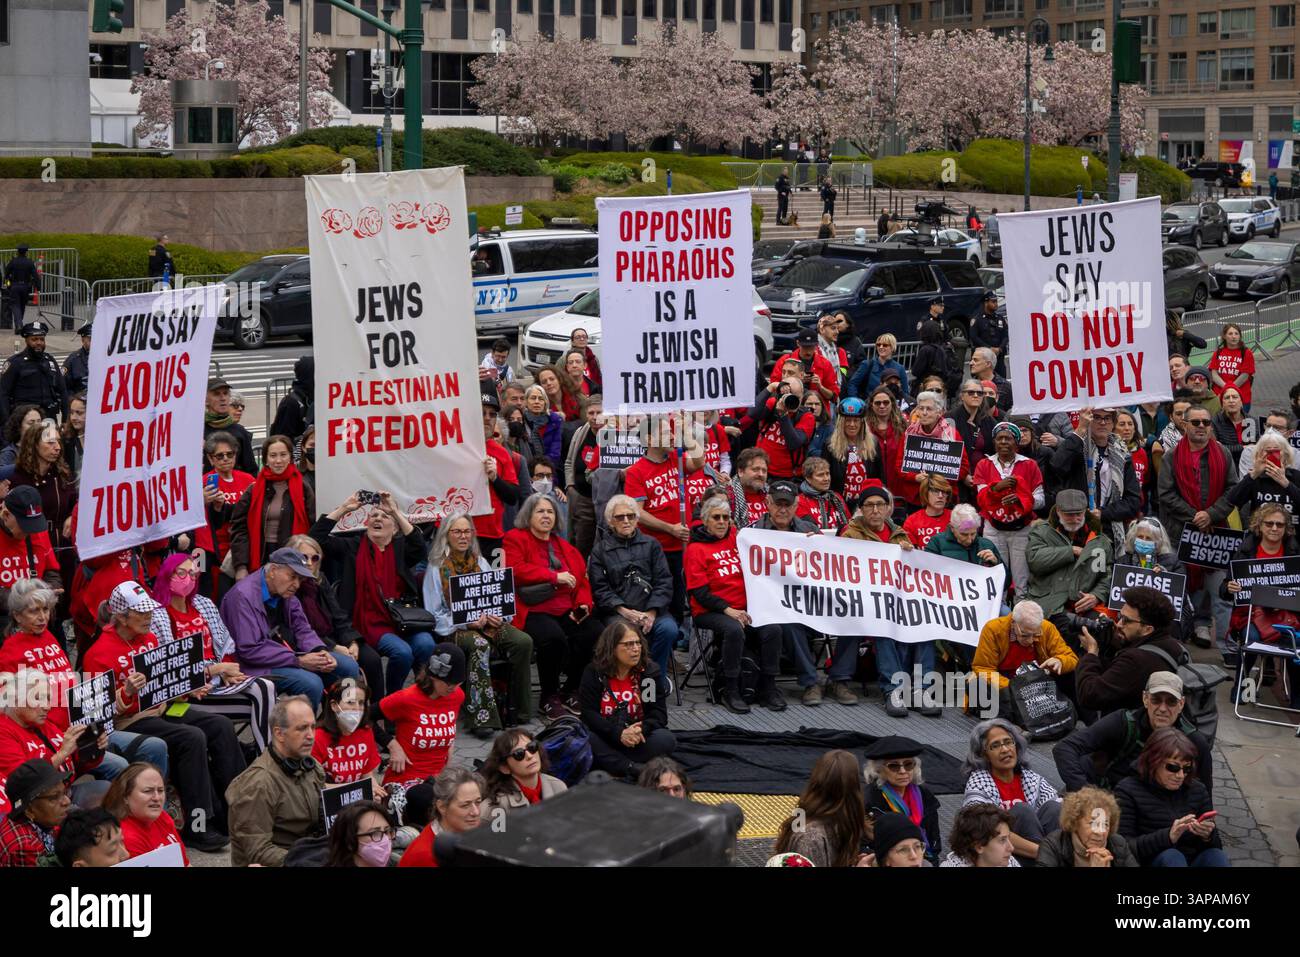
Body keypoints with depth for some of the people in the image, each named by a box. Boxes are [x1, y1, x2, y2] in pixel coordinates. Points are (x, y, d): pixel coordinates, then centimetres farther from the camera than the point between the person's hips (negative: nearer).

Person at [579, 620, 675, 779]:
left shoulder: (650, 671, 1)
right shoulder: (594, 672, -4)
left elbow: (658, 712, -4)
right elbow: (588, 713, -11)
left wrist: (641, 730, -27)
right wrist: (618, 734, -26)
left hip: (637, 738, 1)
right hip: (604, 739, -1)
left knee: (665, 740, -28)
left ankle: (610, 765, -29)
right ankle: (633, 768, -36)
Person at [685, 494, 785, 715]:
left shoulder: (736, 538, 13)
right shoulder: (696, 549, -2)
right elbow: (699, 592, -9)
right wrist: (728, 610, -18)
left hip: (742, 608, 5)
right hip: (709, 611, -5)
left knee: (772, 629, -20)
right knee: (734, 630, -34)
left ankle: (768, 688, -8)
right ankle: (730, 691, -21)